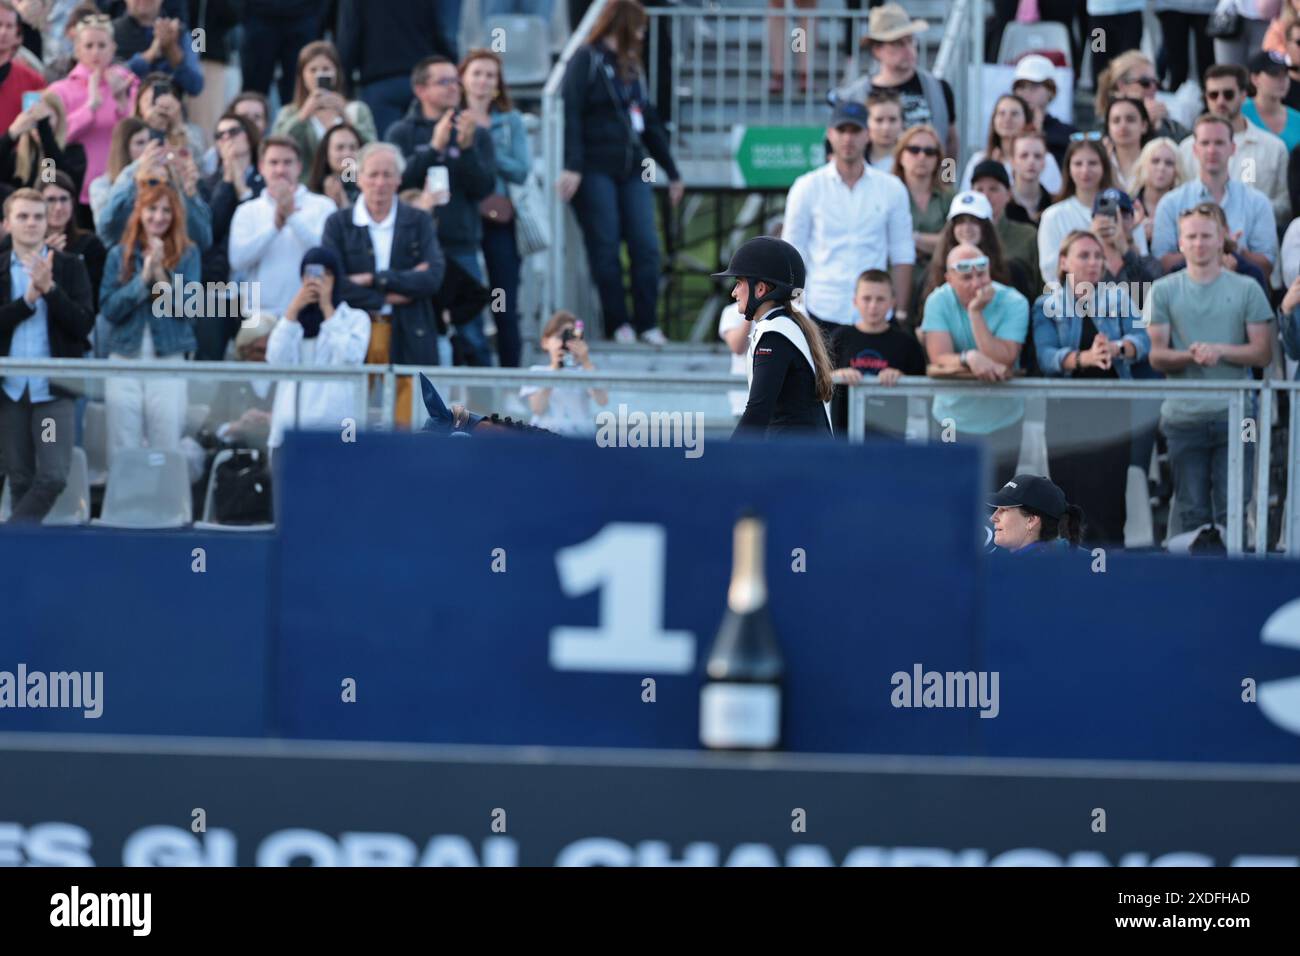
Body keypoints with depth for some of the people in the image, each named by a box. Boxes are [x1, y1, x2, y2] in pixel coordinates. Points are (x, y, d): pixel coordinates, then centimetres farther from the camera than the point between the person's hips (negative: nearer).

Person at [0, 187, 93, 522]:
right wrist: (28, 299, -15)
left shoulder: (70, 267, 5)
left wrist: (49, 289, -16)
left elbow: (84, 324, -4)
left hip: (54, 390, -1)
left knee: (54, 477, -12)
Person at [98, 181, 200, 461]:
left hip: (169, 361, -1)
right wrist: (143, 278, -11)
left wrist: (160, 273, -15)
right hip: (125, 360, 1)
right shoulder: (119, 255, 6)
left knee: (167, 448, -2)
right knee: (122, 451, 1)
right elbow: (108, 308, -1)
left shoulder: (187, 254, 3)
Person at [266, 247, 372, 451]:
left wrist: (328, 310, -4)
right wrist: (293, 310, -1)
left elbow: (350, 358, -9)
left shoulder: (356, 318, 10)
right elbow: (276, 360, 3)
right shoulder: (292, 316, 20)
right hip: (291, 420, 3)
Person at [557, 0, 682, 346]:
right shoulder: (586, 61, -1)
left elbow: (650, 122, 25)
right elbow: (571, 114, -11)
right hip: (596, 171, -6)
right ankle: (619, 324, 1)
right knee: (605, 247, -4)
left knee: (646, 246, -2)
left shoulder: (631, 67, 20)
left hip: (632, 171, 6)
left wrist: (672, 172, 26)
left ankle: (647, 324, 3)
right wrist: (572, 166, -21)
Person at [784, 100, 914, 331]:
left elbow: (902, 256, 9)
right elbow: (792, 257, 5)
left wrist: (901, 312, 4)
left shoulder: (892, 188, 8)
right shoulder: (807, 188, 5)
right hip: (822, 311, -1)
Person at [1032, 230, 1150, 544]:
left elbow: (1141, 340, -8)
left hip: (1112, 409, 1)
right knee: (1071, 495, -1)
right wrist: (1085, 358, -31)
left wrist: (1117, 348, -31)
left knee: (1110, 496, -3)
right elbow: (1046, 356, -12)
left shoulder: (1117, 298, 7)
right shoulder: (1046, 305, 3)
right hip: (1066, 411, -1)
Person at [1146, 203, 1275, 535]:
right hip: (1183, 417, 1)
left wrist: (1219, 350, -13)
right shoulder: (1164, 290, 8)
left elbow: (1263, 353, 2)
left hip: (1233, 416, -1)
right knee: (1192, 513, 2)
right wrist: (1190, 356, -17)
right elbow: (1156, 356, 3)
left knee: (1232, 512, -5)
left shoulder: (1246, 289, 7)